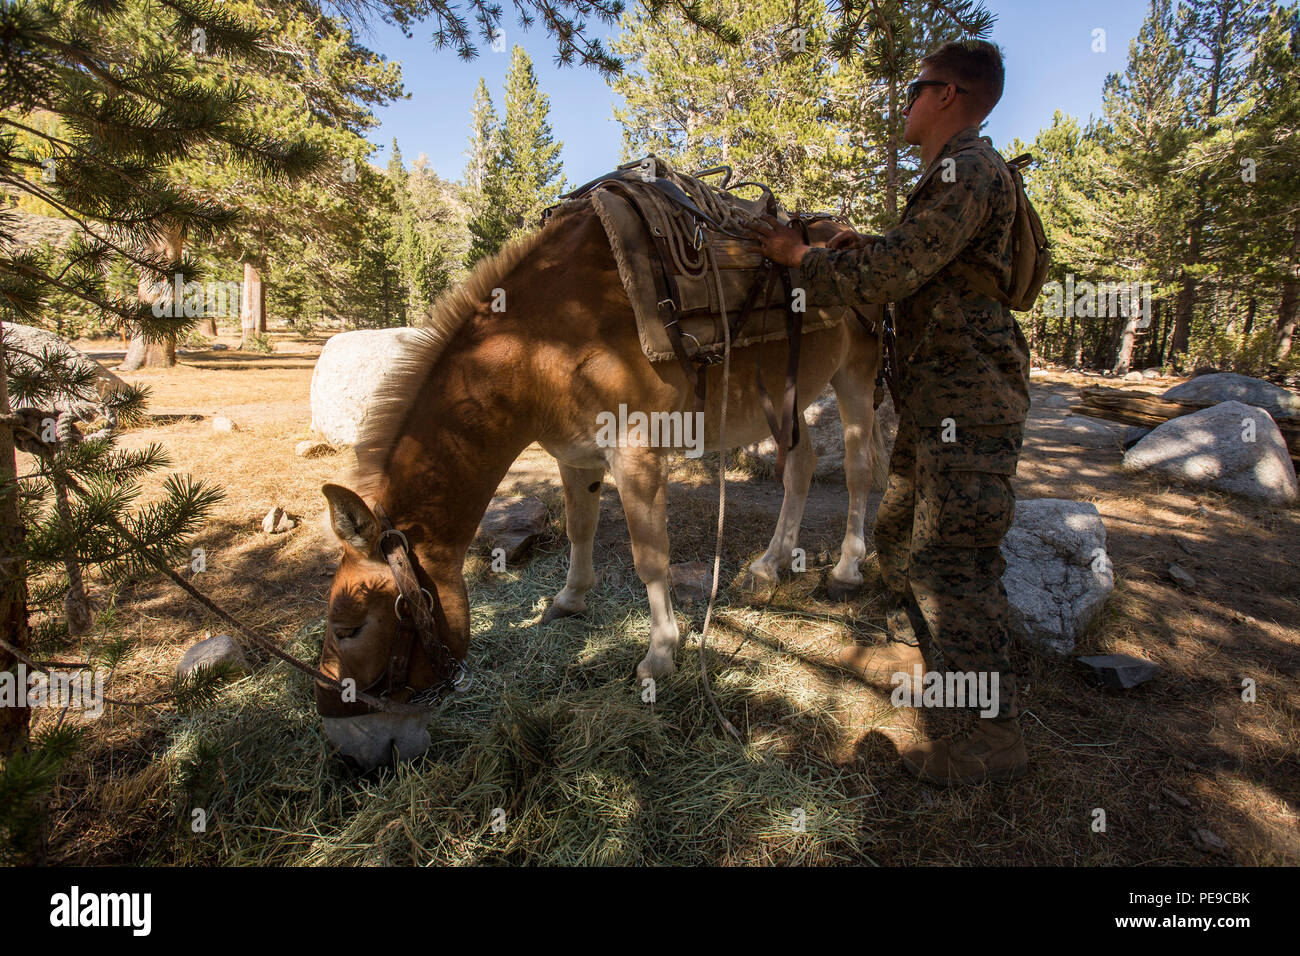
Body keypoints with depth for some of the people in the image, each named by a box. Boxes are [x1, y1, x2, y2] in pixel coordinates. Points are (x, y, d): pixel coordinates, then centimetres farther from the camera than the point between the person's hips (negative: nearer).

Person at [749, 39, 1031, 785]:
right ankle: (919, 639, 44)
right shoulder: (952, 175, 20)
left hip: (969, 395, -11)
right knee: (900, 527, 21)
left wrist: (799, 255, -8)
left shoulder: (969, 171, -13)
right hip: (939, 395, 11)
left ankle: (996, 736, 1)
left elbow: (887, 276, -19)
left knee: (953, 555, -10)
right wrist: (864, 244, 16)